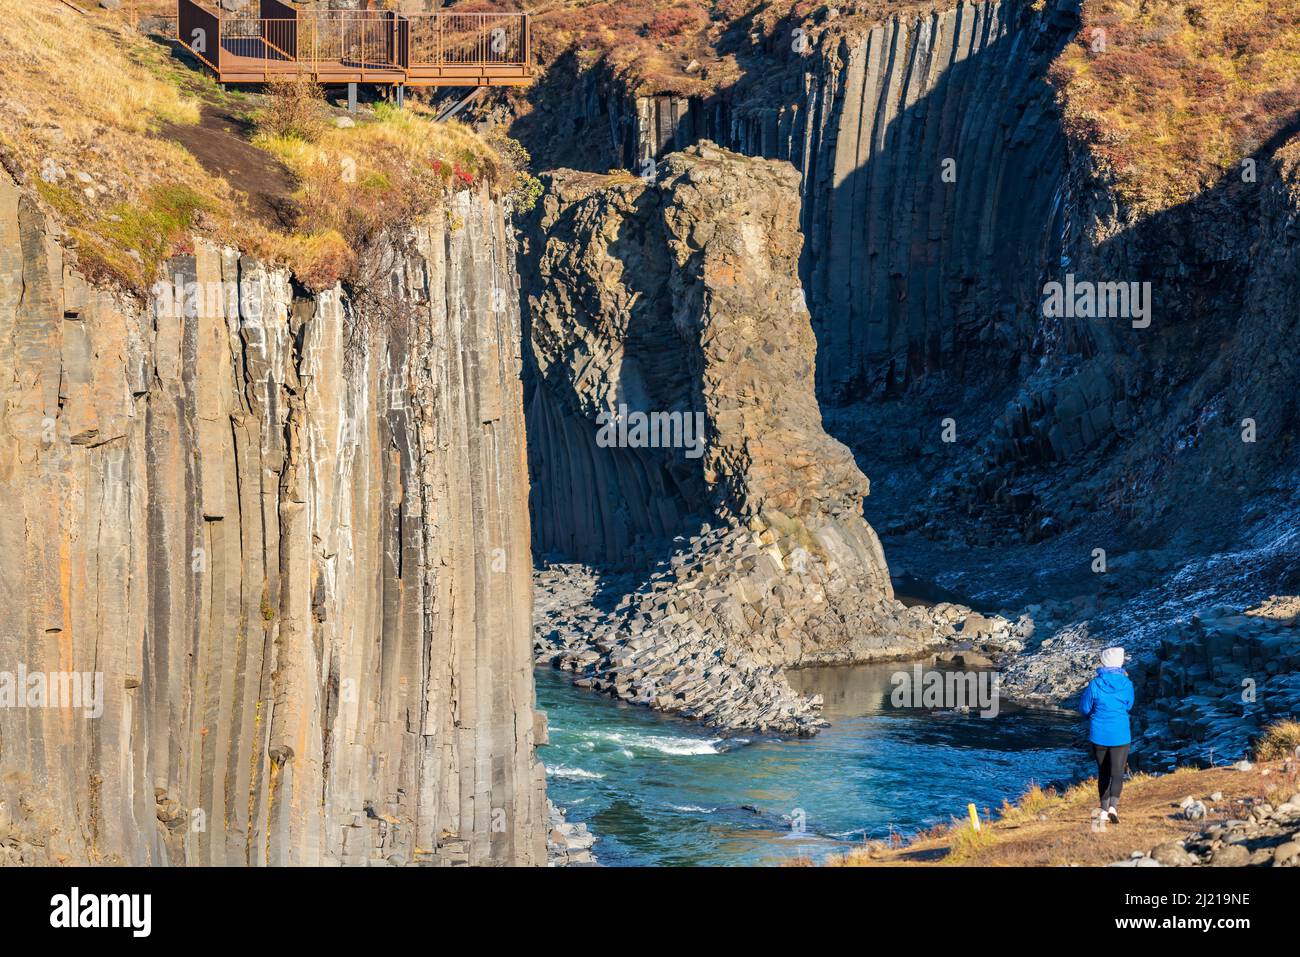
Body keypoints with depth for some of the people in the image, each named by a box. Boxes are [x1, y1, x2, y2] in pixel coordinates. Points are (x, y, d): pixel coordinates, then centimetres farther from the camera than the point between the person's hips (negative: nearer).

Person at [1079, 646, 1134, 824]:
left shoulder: (1095, 684, -10)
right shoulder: (1126, 684, -8)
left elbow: (1084, 708, 0)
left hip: (1099, 735, 1)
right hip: (1120, 735, -1)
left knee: (1103, 772, 16)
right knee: (1117, 773, -1)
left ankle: (1104, 809, 21)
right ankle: (1113, 806, -23)